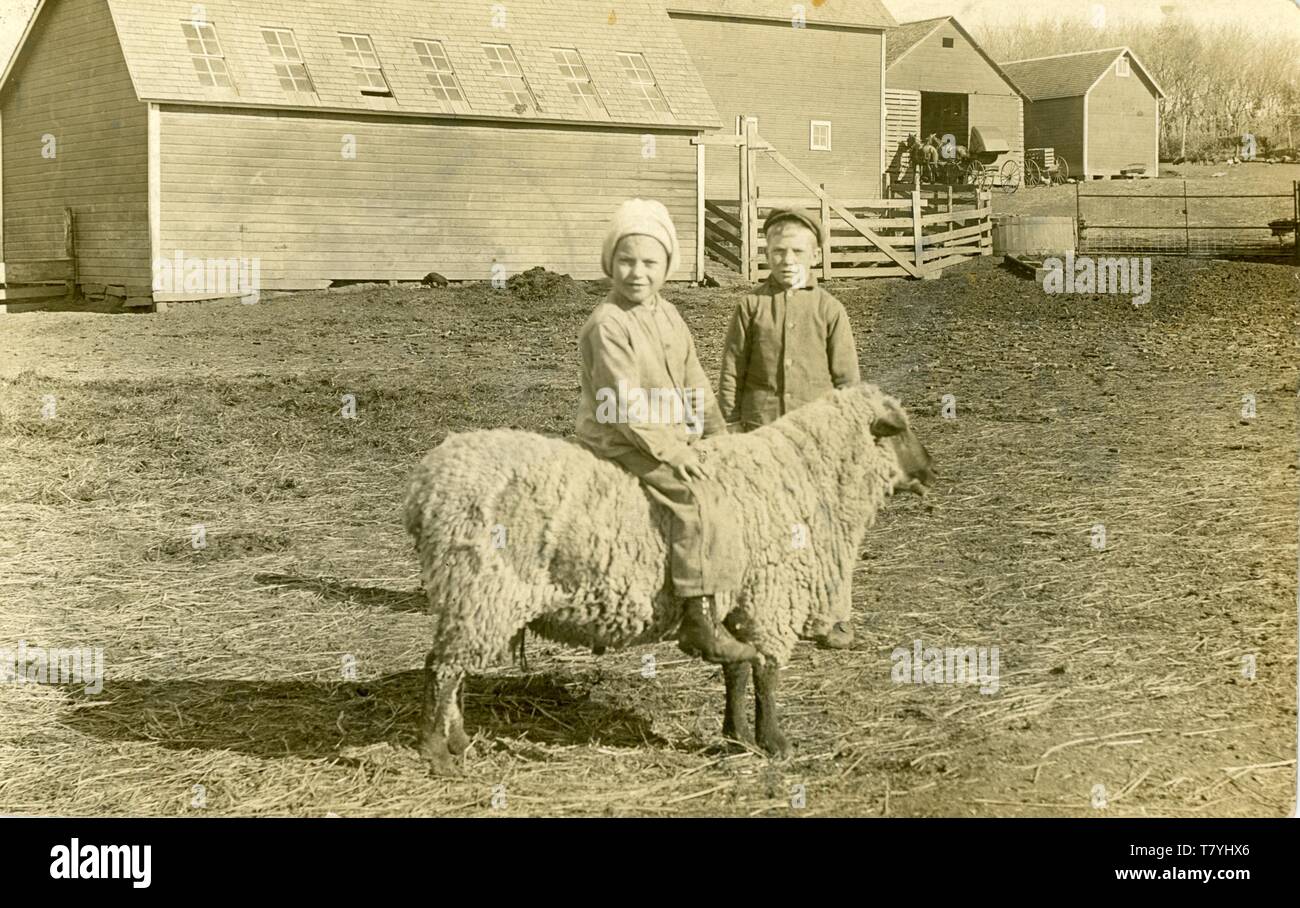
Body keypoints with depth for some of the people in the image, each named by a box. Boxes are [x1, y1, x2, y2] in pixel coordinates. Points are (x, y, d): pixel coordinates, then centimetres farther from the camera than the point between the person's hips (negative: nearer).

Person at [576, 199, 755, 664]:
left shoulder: (667, 315, 10)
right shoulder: (607, 325, -17)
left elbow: (694, 382, 18)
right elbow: (626, 407, -22)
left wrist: (718, 435, 11)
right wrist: (673, 454, -23)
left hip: (672, 437, 9)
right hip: (621, 441, -9)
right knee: (697, 496, -26)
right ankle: (701, 623, -26)